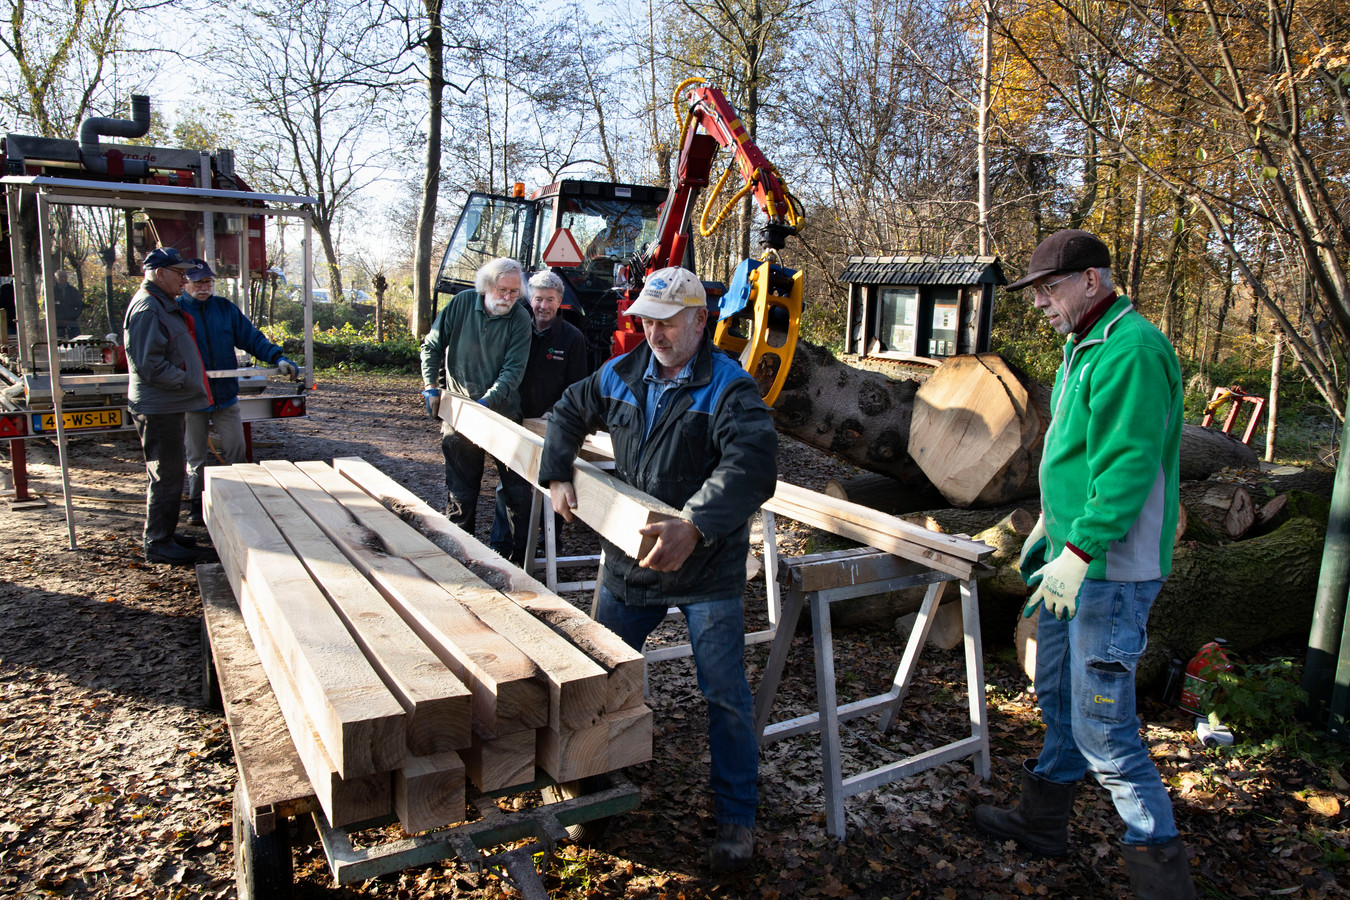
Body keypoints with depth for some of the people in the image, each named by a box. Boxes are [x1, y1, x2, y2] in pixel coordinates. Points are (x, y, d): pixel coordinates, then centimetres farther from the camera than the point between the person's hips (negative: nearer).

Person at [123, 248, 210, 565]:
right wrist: (186, 381, -18)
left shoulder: (162, 305, 17)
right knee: (166, 476, -5)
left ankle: (163, 534, 30)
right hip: (157, 408, -11)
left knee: (169, 473, 19)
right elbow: (149, 363, -24)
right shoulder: (147, 308, -17)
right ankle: (157, 544, 4)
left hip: (168, 406, 11)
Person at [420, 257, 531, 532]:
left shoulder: (520, 318, -7)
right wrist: (431, 387, -1)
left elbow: (513, 370, -12)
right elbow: (432, 346, 6)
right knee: (461, 481, 8)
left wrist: (486, 402, -23)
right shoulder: (462, 303, -4)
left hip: (503, 410, 0)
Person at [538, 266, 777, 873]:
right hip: (630, 557, 5)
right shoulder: (620, 376, 3)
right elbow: (569, 414, 21)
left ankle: (737, 817, 22)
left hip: (707, 571, -5)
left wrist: (692, 526, -43)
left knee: (724, 694, 3)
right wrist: (557, 476, 9)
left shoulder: (730, 388, -16)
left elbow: (752, 465, -32)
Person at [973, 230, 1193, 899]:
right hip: (1072, 560, 11)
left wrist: (1080, 551, -26)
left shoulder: (1130, 350, -18)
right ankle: (1042, 821, 37)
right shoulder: (1083, 348, 15)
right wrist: (1049, 524, 24)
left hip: (1111, 573, -11)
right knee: (1057, 697, 21)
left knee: (1102, 727, -4)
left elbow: (1129, 464, -25)